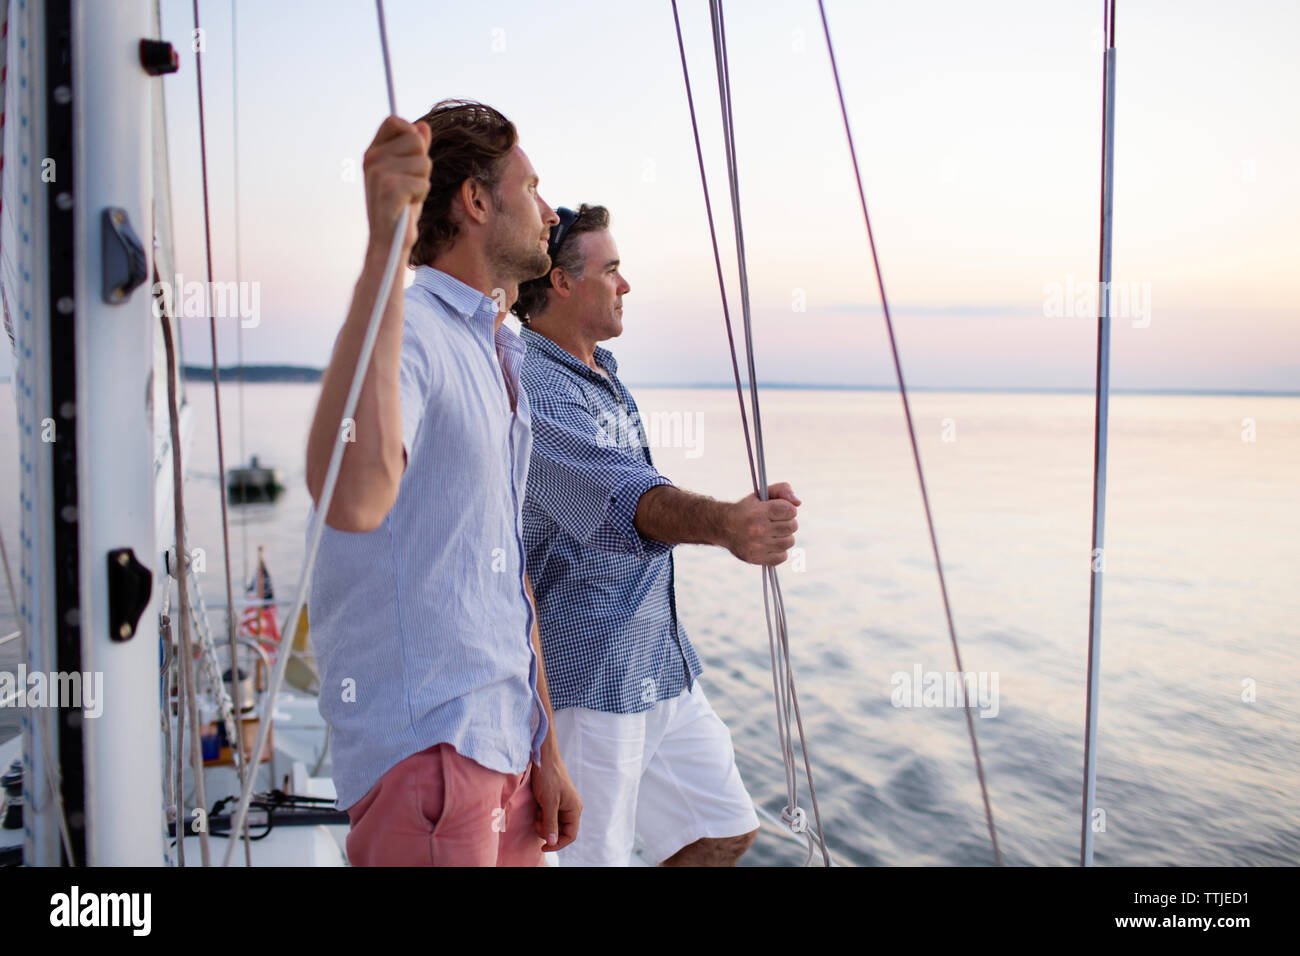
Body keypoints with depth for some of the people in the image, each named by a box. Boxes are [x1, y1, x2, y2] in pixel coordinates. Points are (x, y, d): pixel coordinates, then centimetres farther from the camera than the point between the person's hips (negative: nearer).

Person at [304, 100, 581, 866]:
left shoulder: (501, 357, 16)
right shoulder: (405, 328, -14)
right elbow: (354, 499, -37)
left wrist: (544, 750, 16)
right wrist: (383, 249, -40)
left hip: (504, 736, 9)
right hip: (426, 738, -9)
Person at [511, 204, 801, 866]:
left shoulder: (603, 373, 13)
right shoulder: (530, 385, -20)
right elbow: (624, 496, -37)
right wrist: (722, 523, -52)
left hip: (661, 664, 10)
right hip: (588, 678, -10)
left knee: (723, 833, 16)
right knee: (592, 856, 0)